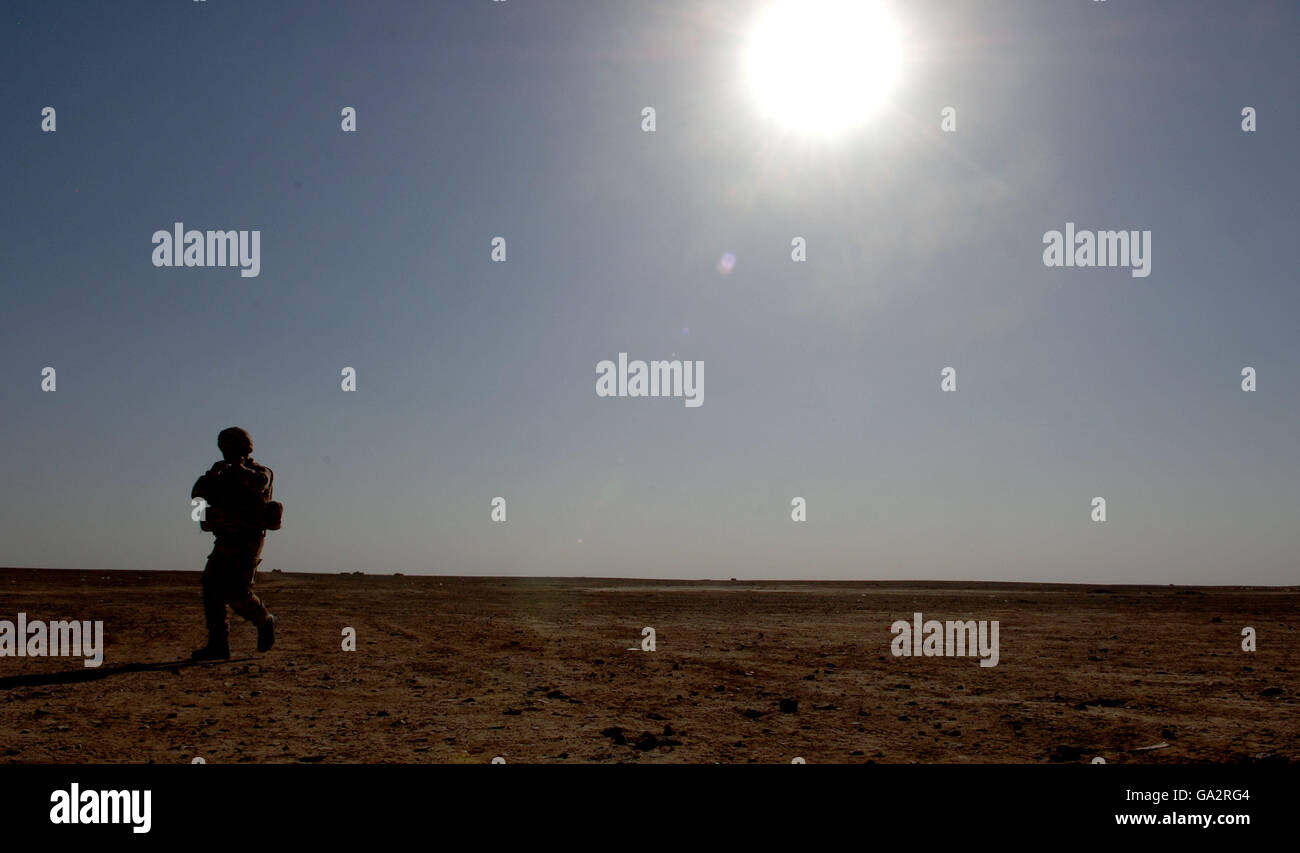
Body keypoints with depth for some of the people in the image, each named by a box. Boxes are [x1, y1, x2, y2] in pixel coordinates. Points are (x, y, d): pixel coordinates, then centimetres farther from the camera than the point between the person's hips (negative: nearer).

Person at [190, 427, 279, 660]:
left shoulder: (262, 472, -1)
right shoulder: (225, 476, 17)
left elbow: (257, 483, -26)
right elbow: (198, 494, 6)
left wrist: (238, 467, -19)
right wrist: (211, 476, -11)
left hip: (248, 543, -7)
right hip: (225, 544, 7)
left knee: (237, 592, -14)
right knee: (212, 589, -3)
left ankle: (265, 621, 13)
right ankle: (218, 645, 0)